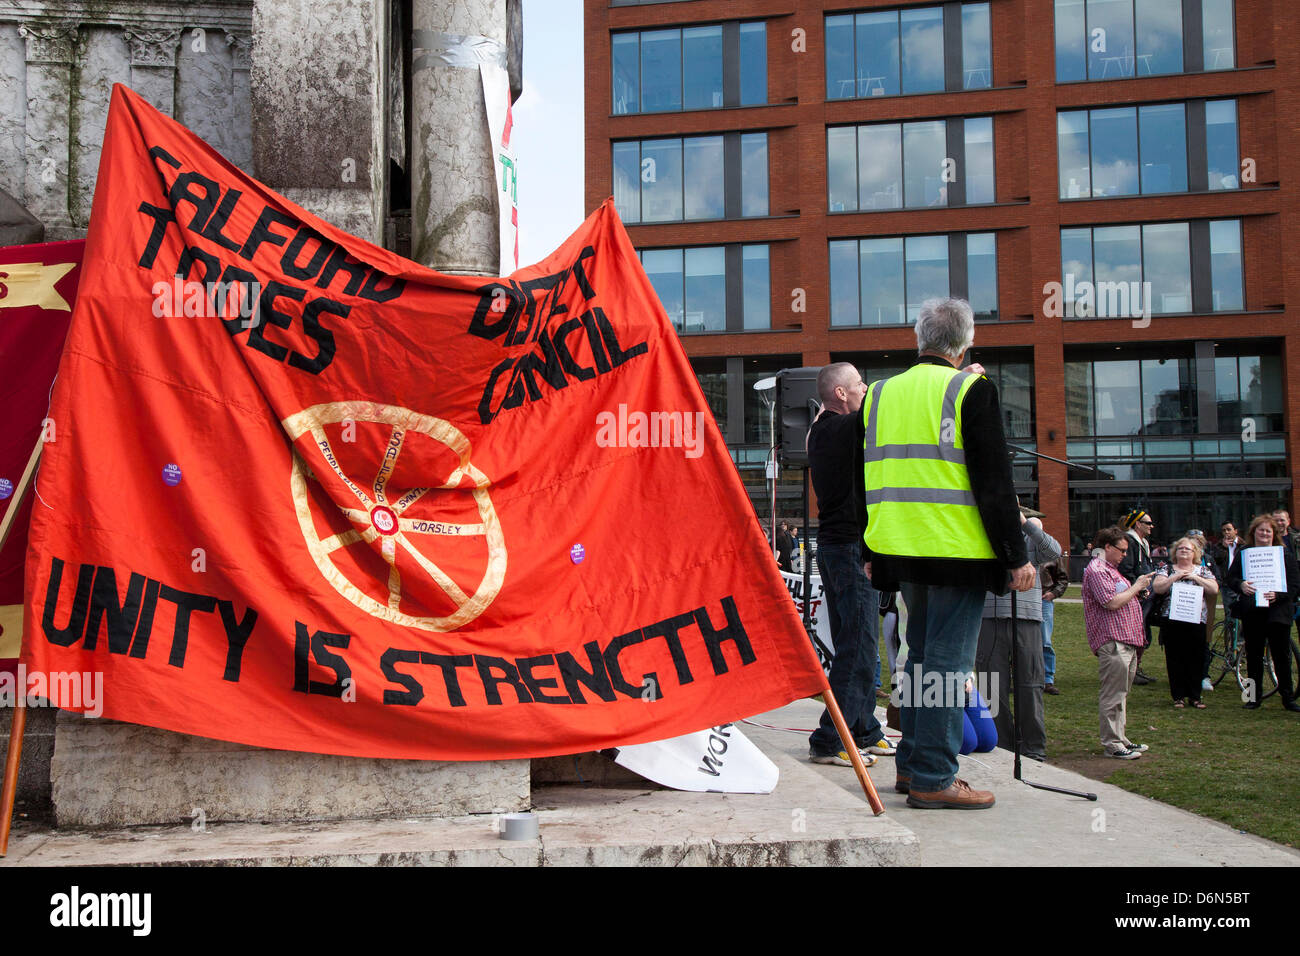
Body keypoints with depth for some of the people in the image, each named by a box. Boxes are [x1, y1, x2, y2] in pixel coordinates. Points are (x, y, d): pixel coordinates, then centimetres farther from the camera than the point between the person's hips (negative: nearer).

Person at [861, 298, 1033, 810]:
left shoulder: (879, 394, 11)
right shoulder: (971, 390, -7)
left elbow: (871, 478, 15)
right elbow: (994, 482, -11)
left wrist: (873, 553, 21)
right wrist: (1016, 556, -6)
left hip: (902, 551, 6)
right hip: (957, 552, -6)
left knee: (921, 655, 17)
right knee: (948, 661, -3)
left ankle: (912, 763, 23)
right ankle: (933, 779, -1)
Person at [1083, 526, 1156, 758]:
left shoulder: (1110, 569, 22)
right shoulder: (1096, 570, -12)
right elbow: (1112, 602, -21)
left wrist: (1137, 591, 15)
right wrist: (1136, 587, -10)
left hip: (1125, 642, 11)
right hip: (1111, 642, -11)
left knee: (1121, 693, 15)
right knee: (1113, 695, -8)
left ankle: (1120, 739, 23)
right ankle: (1112, 744, -4)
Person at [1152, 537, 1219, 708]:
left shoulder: (1203, 571, 11)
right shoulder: (1167, 570, 8)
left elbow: (1214, 589, -3)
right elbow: (1157, 588, -8)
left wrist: (1195, 577, -9)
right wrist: (1175, 576, -12)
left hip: (1196, 622, 1)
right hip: (1171, 622, -1)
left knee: (1196, 660, 2)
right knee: (1175, 660, 2)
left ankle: (1194, 696, 12)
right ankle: (1178, 696, 10)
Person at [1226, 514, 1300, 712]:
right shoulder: (1243, 553, 8)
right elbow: (1230, 577, 4)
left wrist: (1278, 595, -18)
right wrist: (1240, 585, -18)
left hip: (1277, 612, -1)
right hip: (1251, 613, 2)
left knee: (1282, 655, 1)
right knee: (1253, 655, 7)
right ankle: (1253, 696, 16)